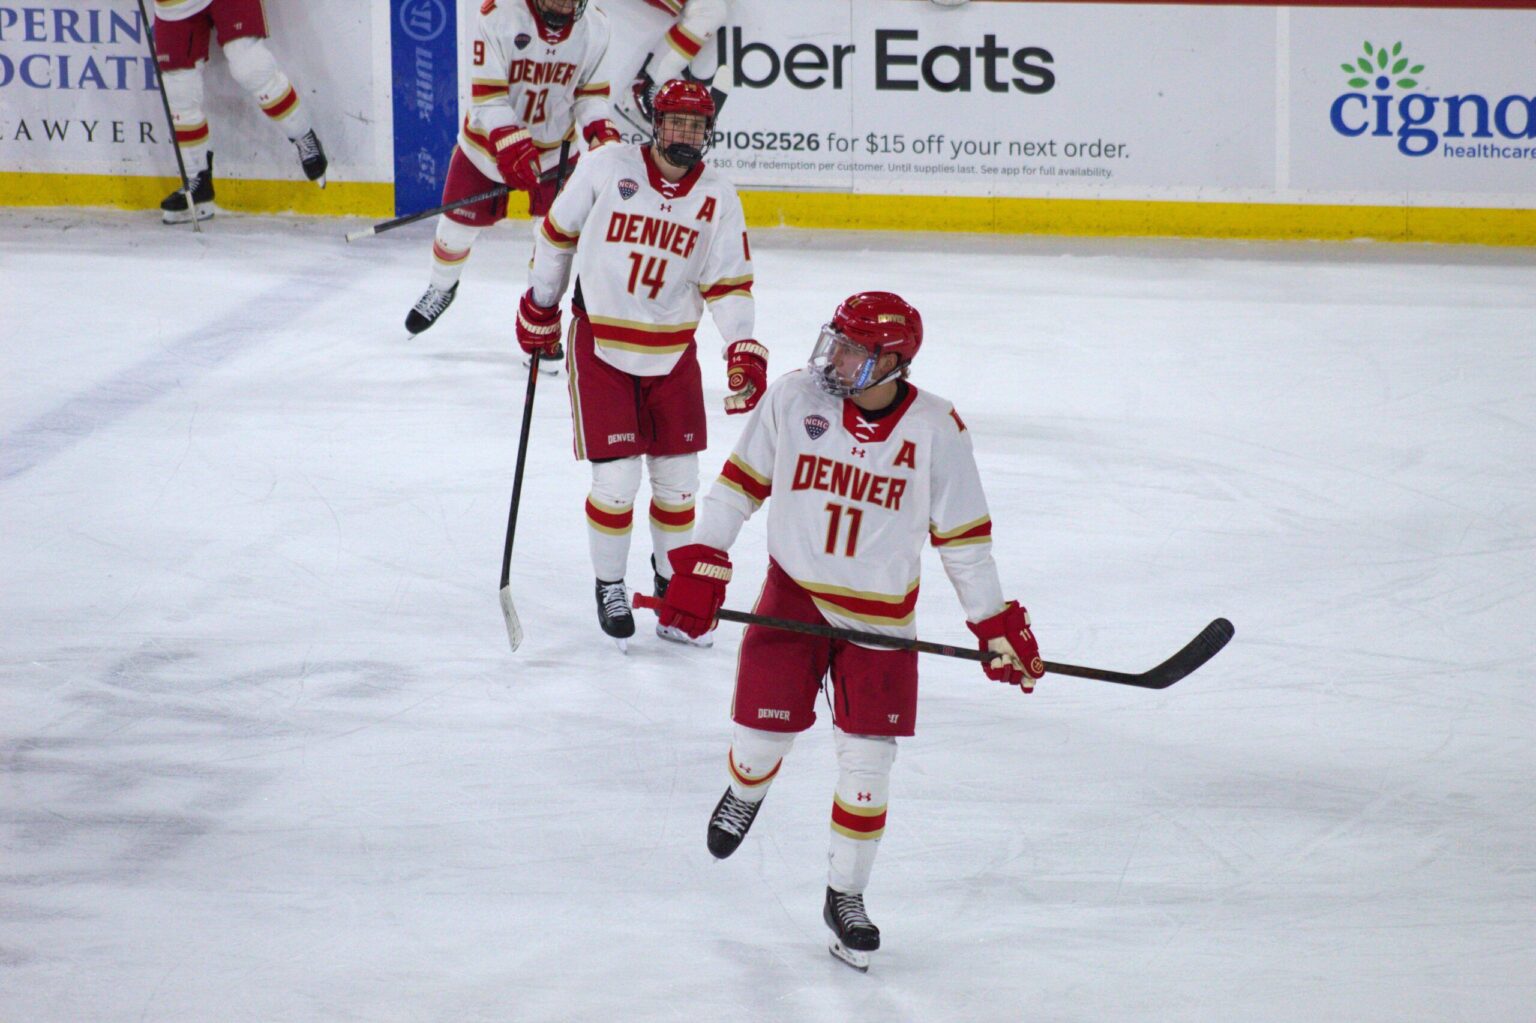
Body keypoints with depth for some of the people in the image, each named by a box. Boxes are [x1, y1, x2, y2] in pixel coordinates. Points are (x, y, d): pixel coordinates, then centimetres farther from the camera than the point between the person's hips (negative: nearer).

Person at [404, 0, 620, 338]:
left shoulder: (595, 28, -14)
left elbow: (591, 90, -1)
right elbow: (486, 93, -28)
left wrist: (601, 133, -20)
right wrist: (511, 148, -37)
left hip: (556, 149, 2)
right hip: (488, 141, -2)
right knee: (459, 224, 12)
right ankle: (441, 288, 42)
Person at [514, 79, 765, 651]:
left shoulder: (718, 200, -3)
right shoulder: (607, 168, -8)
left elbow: (729, 283, -3)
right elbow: (559, 232, 4)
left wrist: (743, 349, -18)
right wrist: (540, 306, 10)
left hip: (672, 354, 3)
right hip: (600, 346, -3)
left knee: (678, 479, 7)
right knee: (617, 479, -8)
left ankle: (672, 585, 27)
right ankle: (609, 587, 13)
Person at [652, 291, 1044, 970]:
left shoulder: (935, 430, -12)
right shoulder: (794, 398, -11)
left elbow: (963, 536, -3)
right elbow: (740, 482, 1)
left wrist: (997, 628, -3)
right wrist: (699, 569, -3)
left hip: (881, 619, 0)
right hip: (792, 598, 1)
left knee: (867, 762, -2)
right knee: (762, 733, 1)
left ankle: (846, 895, 17)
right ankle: (745, 794, 40)